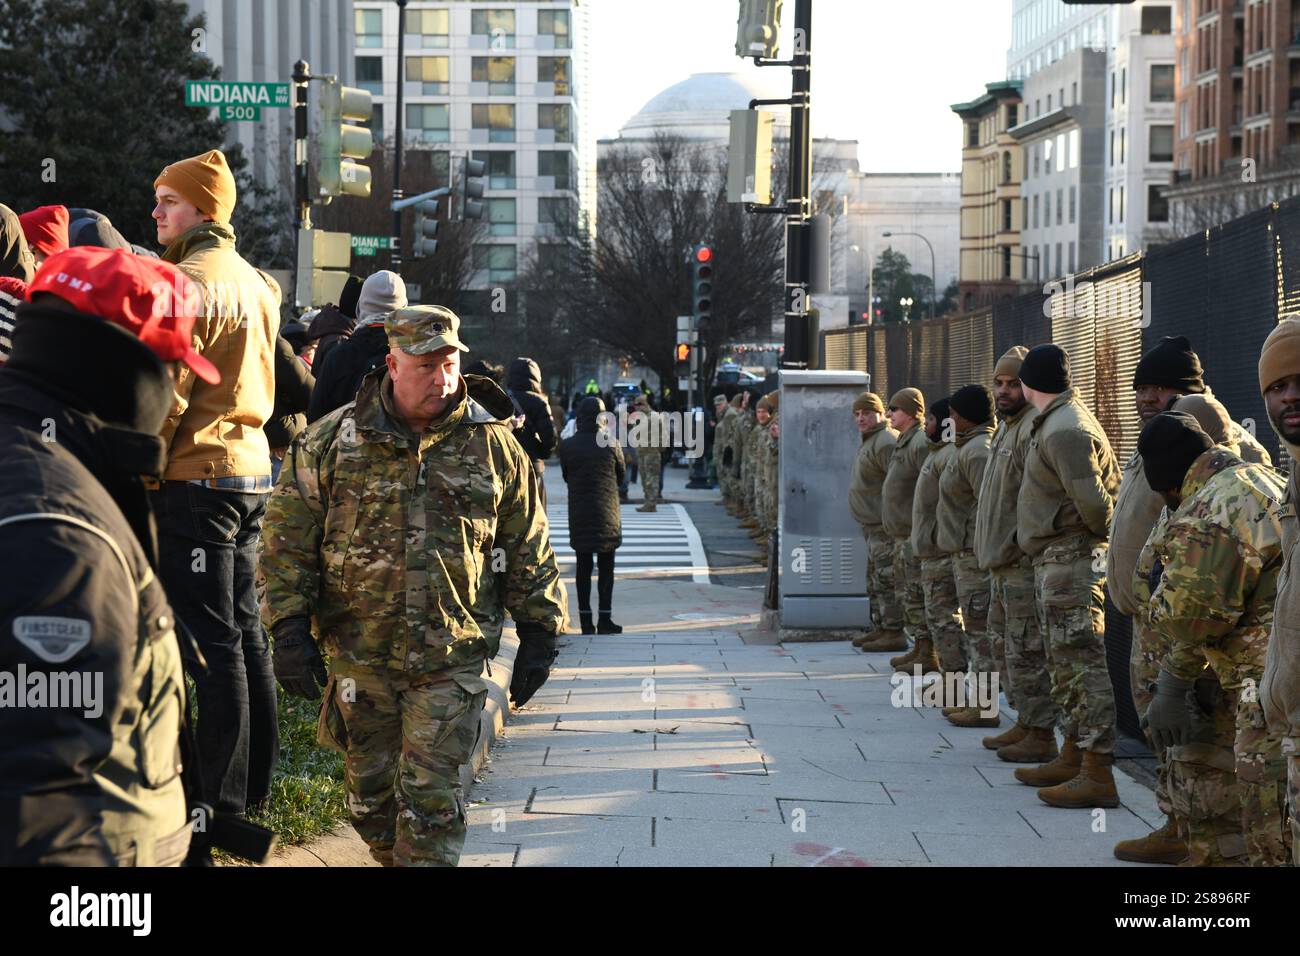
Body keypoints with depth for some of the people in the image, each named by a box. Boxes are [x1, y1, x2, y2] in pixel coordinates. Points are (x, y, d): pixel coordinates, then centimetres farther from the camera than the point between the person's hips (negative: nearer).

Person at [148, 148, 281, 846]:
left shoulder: (192, 280, -13)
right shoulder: (255, 283, 16)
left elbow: (167, 394, -17)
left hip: (198, 476, -9)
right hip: (249, 472, 9)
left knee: (213, 641, -7)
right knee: (243, 632, 14)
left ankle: (222, 798, -5)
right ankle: (256, 781, 20)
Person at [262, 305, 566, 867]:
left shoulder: (493, 446, 2)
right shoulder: (331, 441, -1)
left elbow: (528, 547, 9)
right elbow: (288, 539, 0)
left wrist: (538, 633, 7)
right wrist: (291, 629, -7)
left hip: (452, 657, -1)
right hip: (357, 652, 1)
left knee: (431, 794, -5)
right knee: (370, 789, 12)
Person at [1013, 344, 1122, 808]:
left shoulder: (1065, 431, -18)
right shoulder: (1058, 422, 15)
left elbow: (1091, 499, -25)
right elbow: (1103, 491, 20)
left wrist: (1101, 532, -8)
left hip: (1071, 560, -11)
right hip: (1055, 561, 11)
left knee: (1083, 663, -11)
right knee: (1066, 664, 18)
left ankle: (1098, 774, -12)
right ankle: (1073, 757, 27)